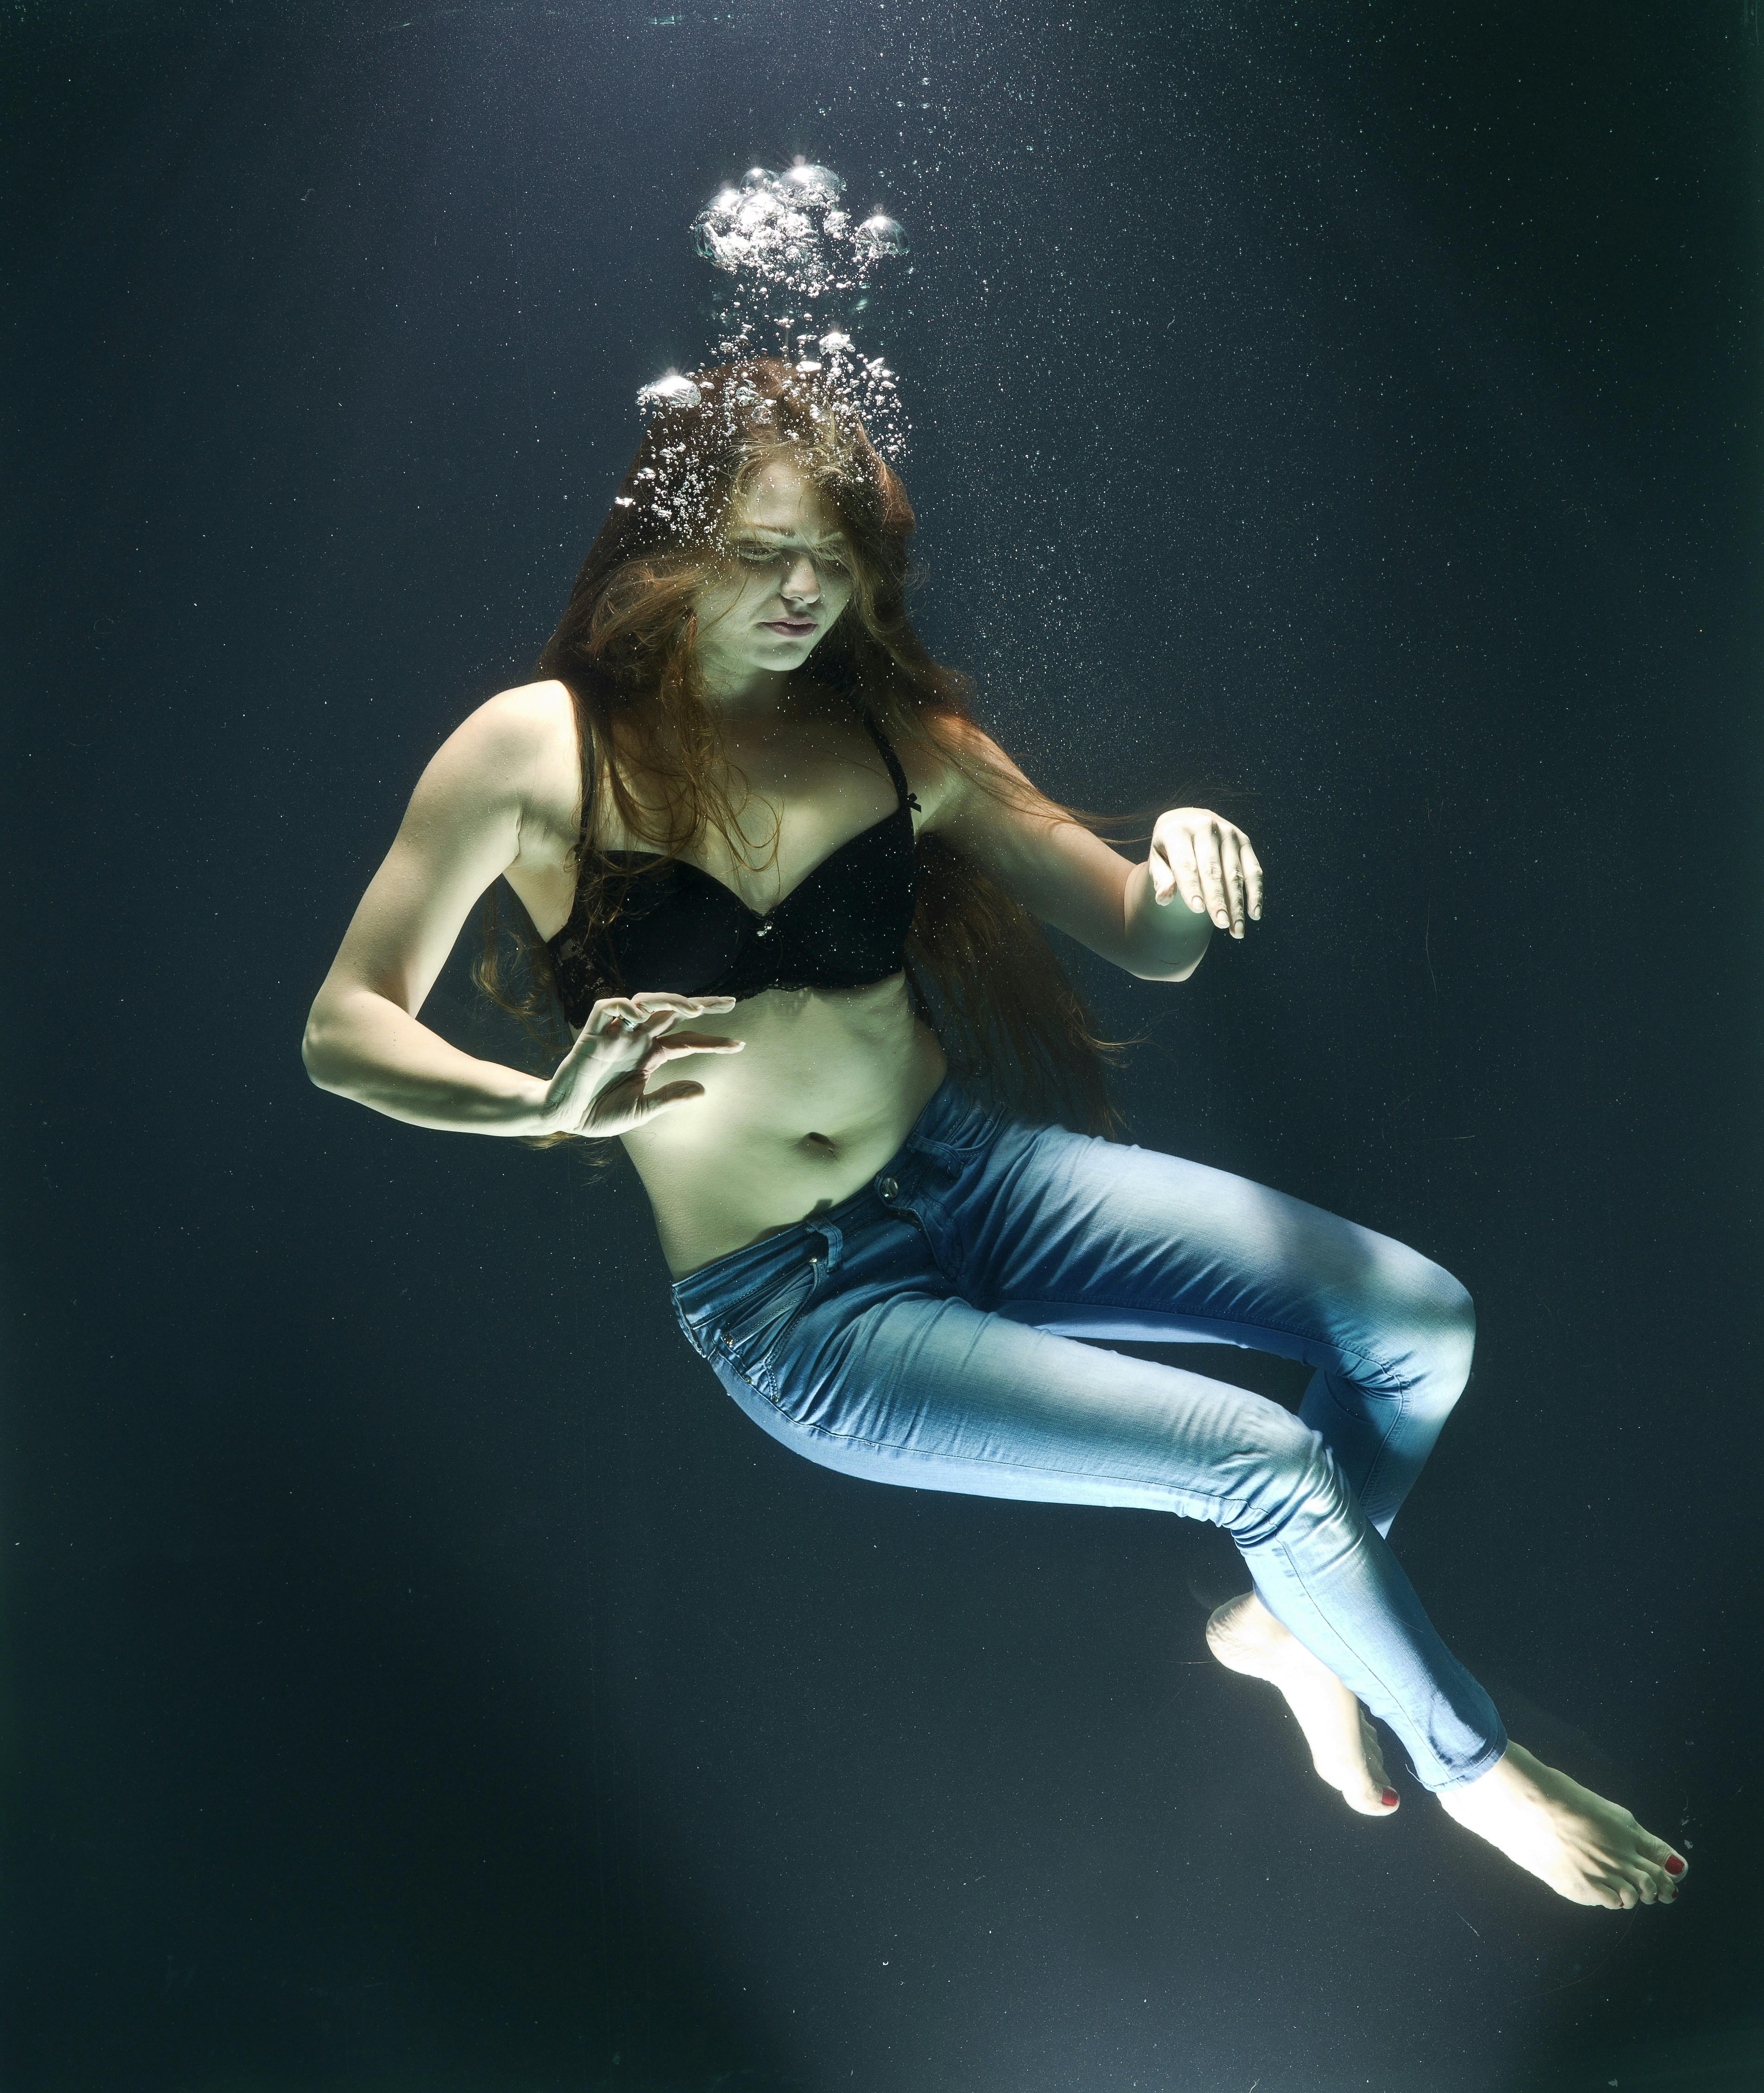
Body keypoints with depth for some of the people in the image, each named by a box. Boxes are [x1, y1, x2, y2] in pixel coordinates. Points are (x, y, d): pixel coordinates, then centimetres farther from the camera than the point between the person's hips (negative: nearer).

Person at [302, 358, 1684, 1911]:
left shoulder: (895, 733, 0)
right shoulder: (537, 748, -10)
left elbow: (1153, 944, 4)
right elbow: (345, 1033, -13)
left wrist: (1181, 864, -20)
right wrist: (544, 1103, -33)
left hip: (966, 1172, 5)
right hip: (791, 1309, -4)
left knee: (1417, 1320, -6)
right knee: (1272, 1459, -15)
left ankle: (1287, 1625, 24)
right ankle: (1474, 1766, 16)